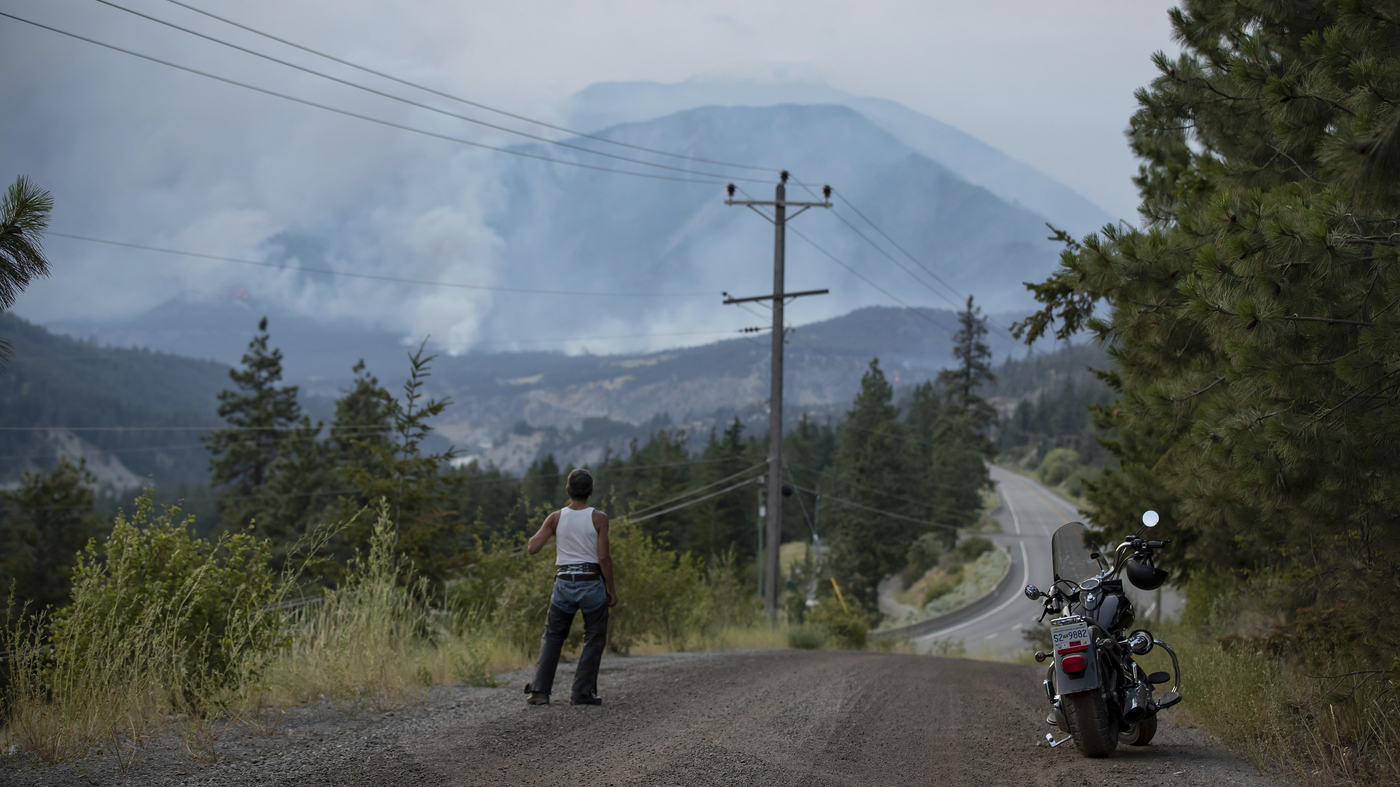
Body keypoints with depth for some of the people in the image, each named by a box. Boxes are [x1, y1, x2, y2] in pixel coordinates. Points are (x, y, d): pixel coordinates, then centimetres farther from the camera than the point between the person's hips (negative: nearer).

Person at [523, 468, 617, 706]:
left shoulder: (556, 518, -1)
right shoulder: (598, 518, -7)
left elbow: (532, 548, -4)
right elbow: (603, 558, -9)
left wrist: (542, 533, 16)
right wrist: (612, 589, -1)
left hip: (564, 584, 2)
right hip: (592, 583, -2)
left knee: (552, 637, 14)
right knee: (594, 639, 10)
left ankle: (539, 690, 5)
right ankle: (582, 692, 4)